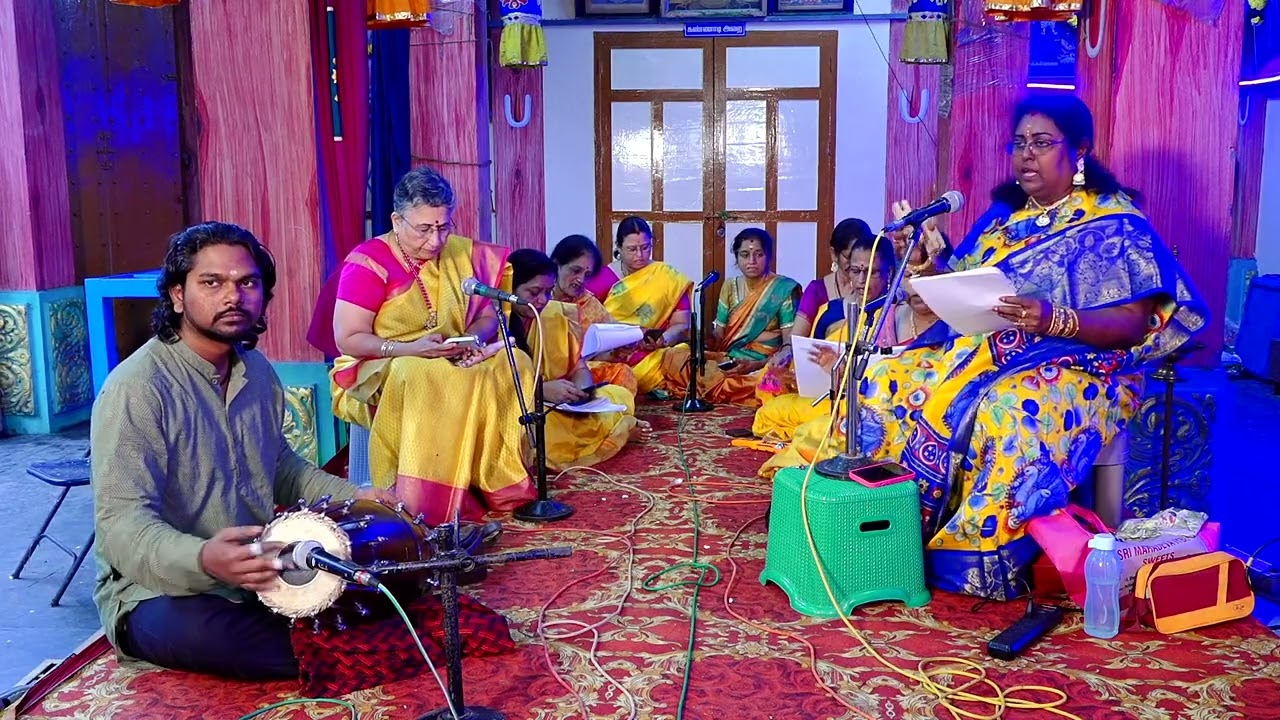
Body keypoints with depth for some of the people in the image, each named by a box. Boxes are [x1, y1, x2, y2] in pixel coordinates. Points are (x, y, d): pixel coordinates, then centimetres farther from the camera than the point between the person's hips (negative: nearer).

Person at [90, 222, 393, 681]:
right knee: (206, 634, -39)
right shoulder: (136, 387, -19)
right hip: (159, 591, -6)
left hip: (258, 575, 6)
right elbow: (122, 523, -25)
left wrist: (353, 498, 7)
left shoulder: (257, 372, 6)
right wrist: (202, 561, -45)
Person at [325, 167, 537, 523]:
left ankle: (501, 484, -17)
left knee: (511, 364, -19)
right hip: (379, 371, -5)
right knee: (424, 378, -37)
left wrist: (474, 337, -14)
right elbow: (348, 340, -15)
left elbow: (487, 313, 10)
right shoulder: (368, 263, -13)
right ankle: (423, 507, -33)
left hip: (454, 363, 5)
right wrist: (411, 349, -26)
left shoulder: (462, 254, 5)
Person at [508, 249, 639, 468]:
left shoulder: (555, 314, 5)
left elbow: (579, 368, 8)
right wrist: (541, 390, -31)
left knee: (621, 397, -1)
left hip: (556, 406, 6)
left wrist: (582, 389, -15)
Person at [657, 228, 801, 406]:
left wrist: (756, 365, -24)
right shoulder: (730, 287, 12)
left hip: (765, 366, -4)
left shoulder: (784, 289, -3)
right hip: (727, 361, 4)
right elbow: (718, 336, 12)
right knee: (673, 356, -16)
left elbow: (790, 344, -9)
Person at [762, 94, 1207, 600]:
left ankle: (983, 559, -25)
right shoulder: (1003, 213, 16)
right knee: (888, 381, -12)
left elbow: (1135, 323, -12)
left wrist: (1055, 320, -28)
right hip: (984, 350, 7)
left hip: (1075, 366, -7)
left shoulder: (1112, 224, -4)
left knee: (1011, 415, -39)